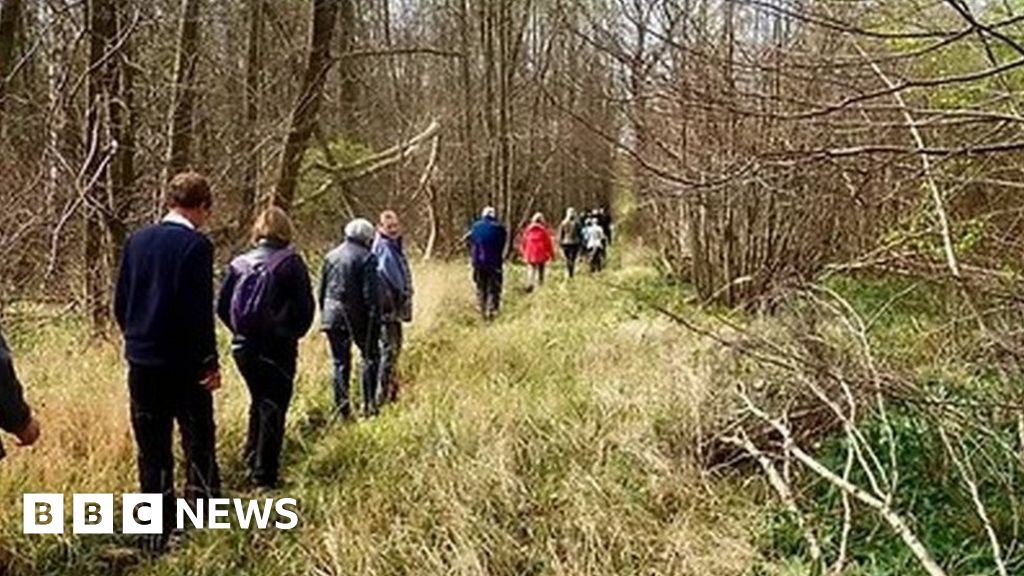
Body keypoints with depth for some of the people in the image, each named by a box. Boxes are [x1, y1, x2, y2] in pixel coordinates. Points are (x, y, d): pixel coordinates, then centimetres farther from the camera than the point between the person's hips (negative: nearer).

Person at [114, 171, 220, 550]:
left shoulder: (137, 241, 6)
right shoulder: (196, 244, -12)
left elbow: (120, 303, 10)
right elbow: (199, 310, -16)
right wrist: (210, 361, -9)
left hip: (141, 361, 6)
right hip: (183, 363, -6)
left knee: (152, 450, 11)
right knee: (198, 446, 5)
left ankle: (158, 532, 17)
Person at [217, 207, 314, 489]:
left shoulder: (239, 263, 2)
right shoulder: (291, 263, -10)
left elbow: (222, 306, 4)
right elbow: (305, 307, -10)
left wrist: (241, 330, 15)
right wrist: (292, 333, 6)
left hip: (243, 346, 5)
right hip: (277, 348, -5)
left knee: (259, 401, 24)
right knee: (273, 407, 4)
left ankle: (252, 456, 34)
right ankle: (264, 474, 7)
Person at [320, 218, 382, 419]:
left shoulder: (330, 257, 10)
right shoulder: (366, 258, -8)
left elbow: (322, 290, 15)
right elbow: (371, 293, -12)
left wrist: (324, 314, 21)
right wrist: (376, 319, -8)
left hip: (333, 317, 5)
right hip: (358, 316, -5)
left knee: (340, 362, 11)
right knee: (371, 357, 9)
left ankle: (342, 407, 8)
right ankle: (369, 404, 4)